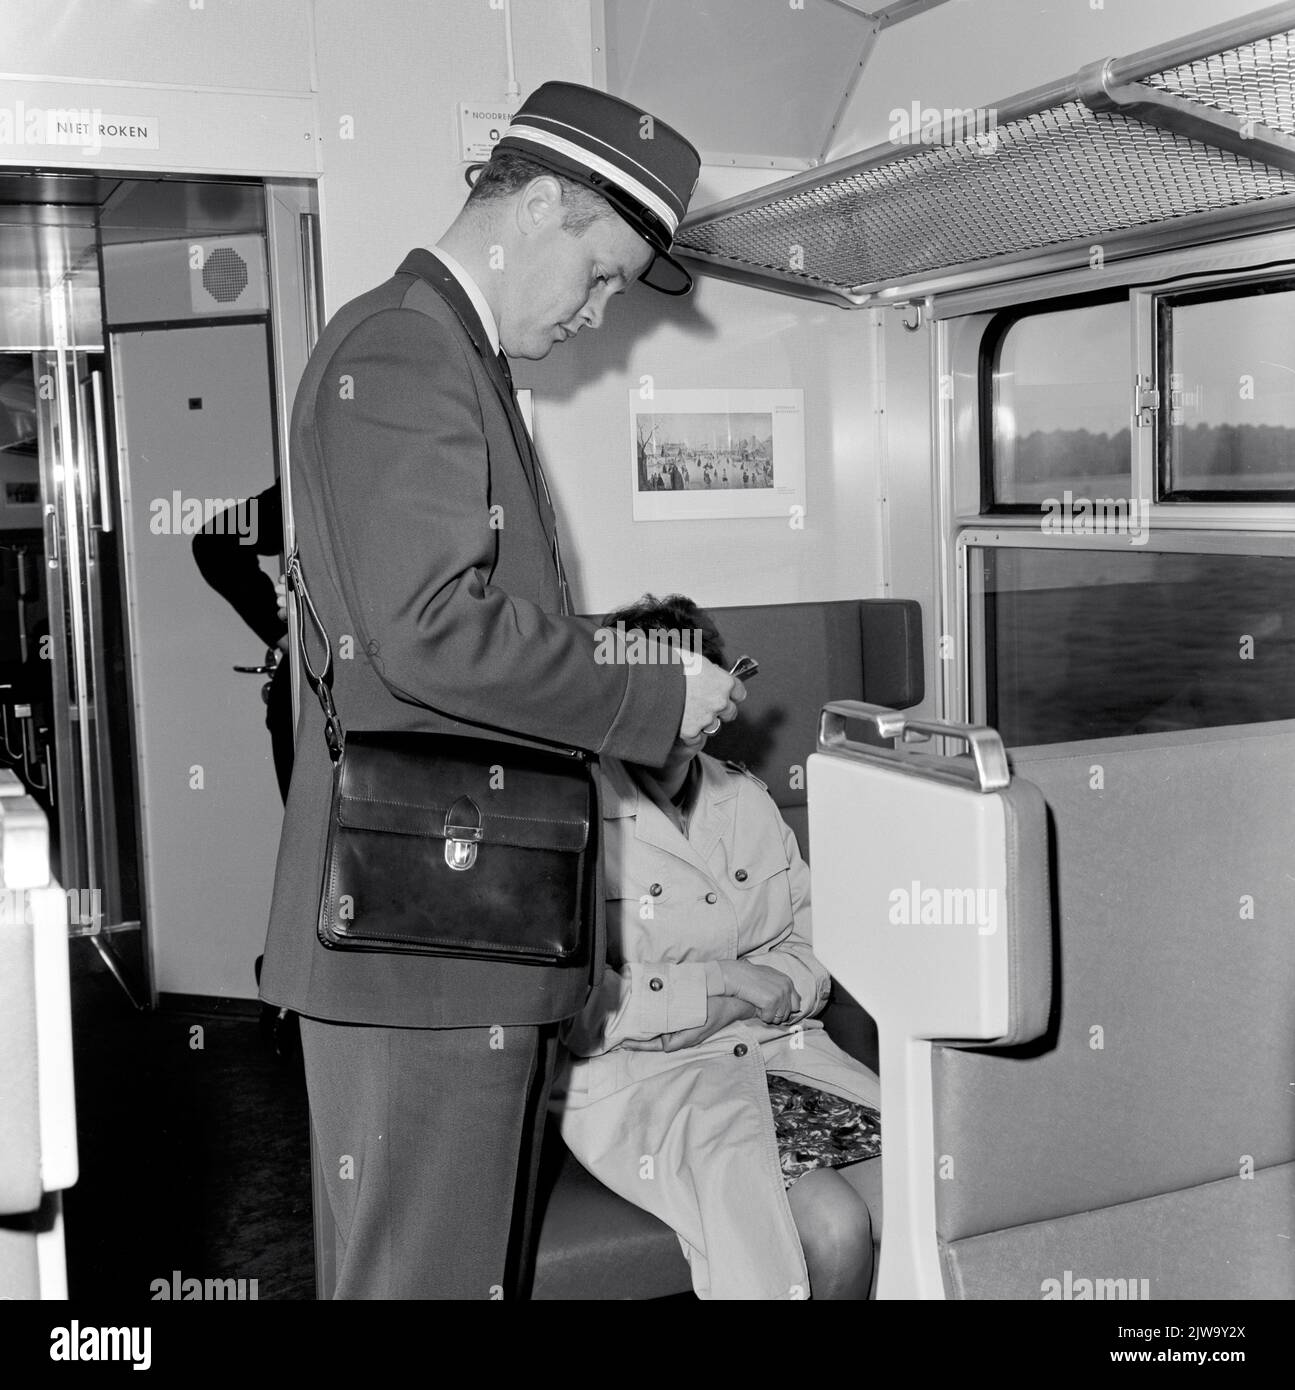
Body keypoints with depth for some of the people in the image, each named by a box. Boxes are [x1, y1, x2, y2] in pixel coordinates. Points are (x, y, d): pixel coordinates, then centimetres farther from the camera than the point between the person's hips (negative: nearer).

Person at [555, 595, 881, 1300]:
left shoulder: (747, 798, 14)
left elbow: (812, 943, 16)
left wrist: (772, 990, -7)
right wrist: (720, 987, -13)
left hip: (779, 1050, 6)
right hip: (640, 1075, -6)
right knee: (833, 1227, -26)